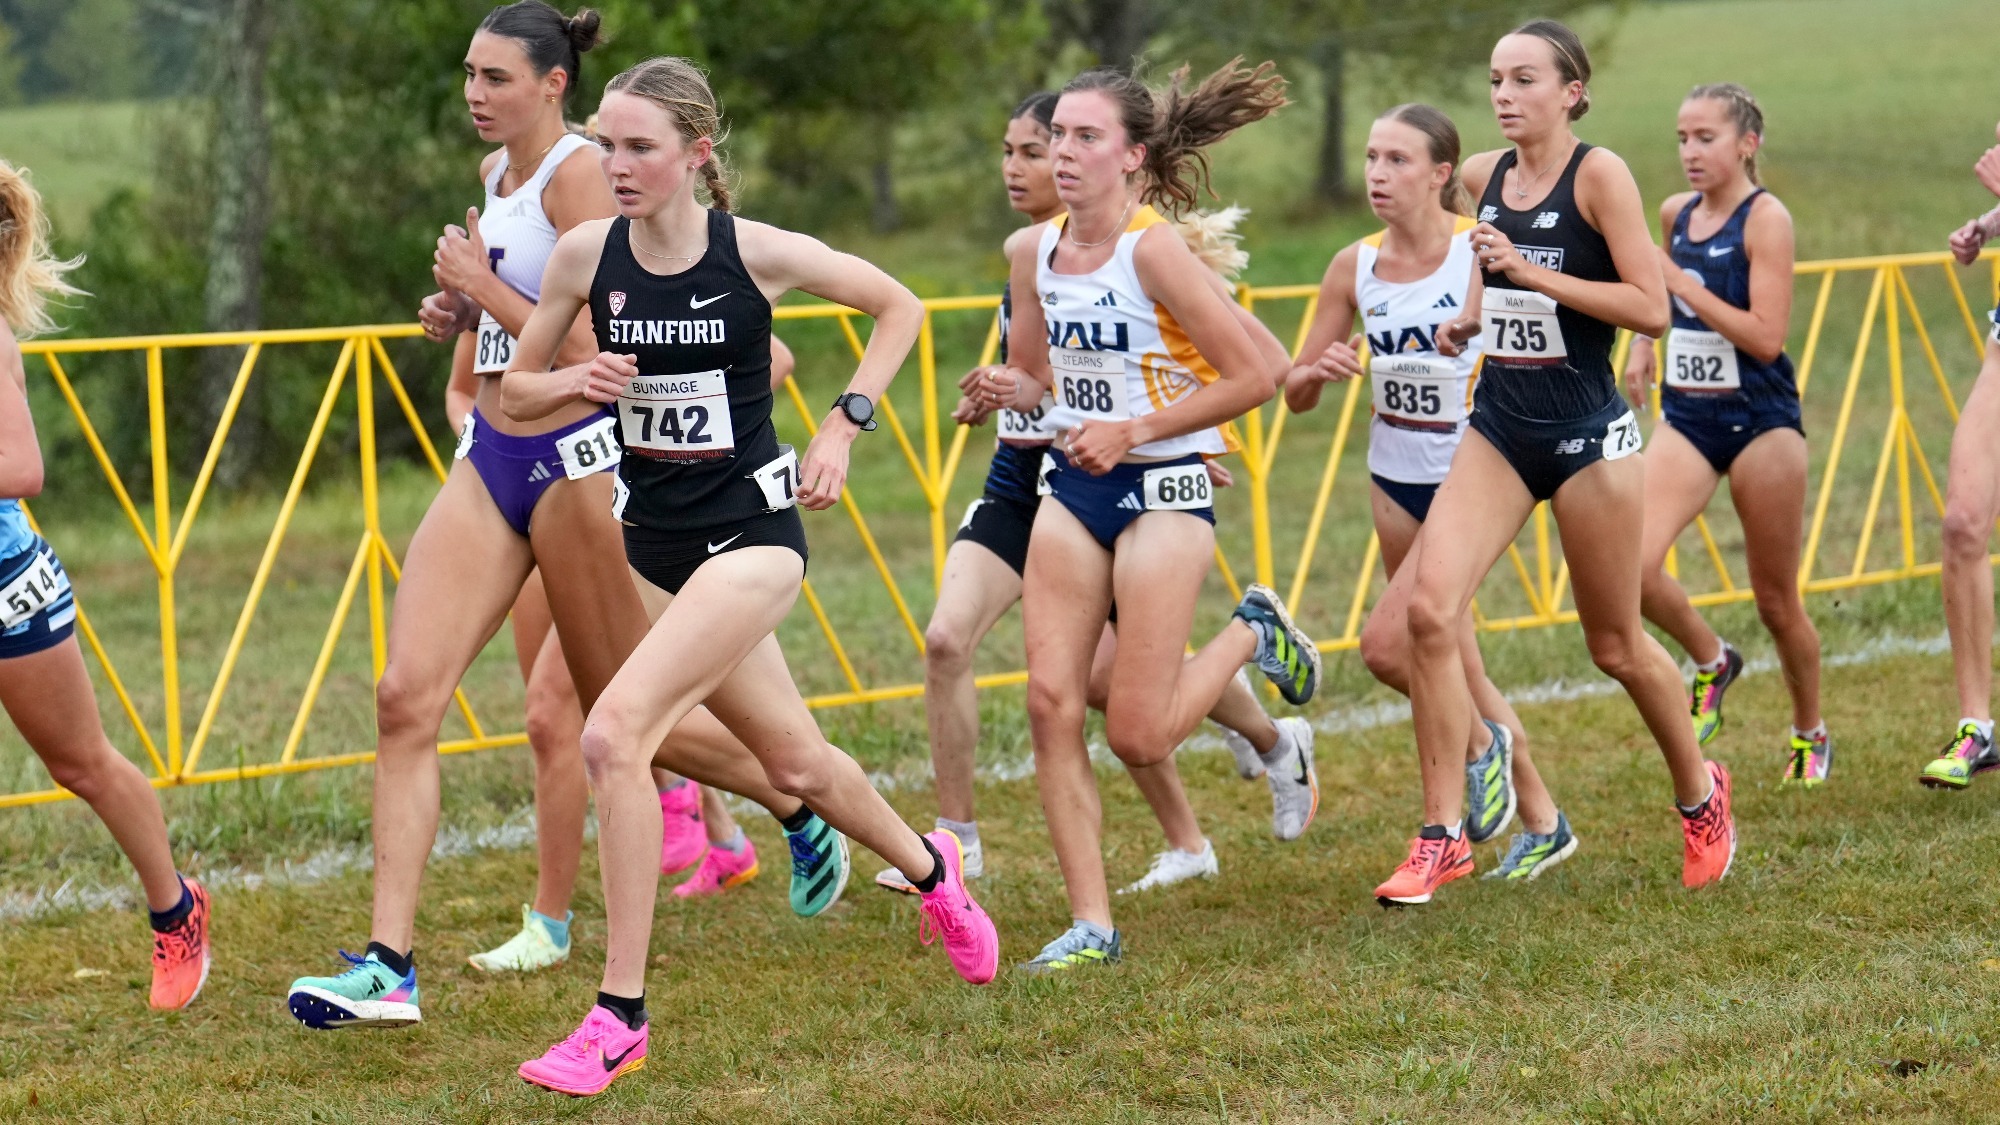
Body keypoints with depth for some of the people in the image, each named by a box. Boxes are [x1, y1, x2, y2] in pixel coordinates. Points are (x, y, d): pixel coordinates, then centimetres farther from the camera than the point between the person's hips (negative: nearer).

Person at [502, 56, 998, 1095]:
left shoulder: (757, 253, -13)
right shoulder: (584, 255, -6)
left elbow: (898, 307, 2)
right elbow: (515, 392, 5)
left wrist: (845, 424, -7)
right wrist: (581, 380, -16)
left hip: (751, 532, -5)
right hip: (649, 535, 5)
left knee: (615, 731, -23)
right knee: (794, 761, 18)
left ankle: (619, 1018, -15)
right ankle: (927, 865, 50)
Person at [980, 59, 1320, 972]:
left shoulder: (1154, 249, -17)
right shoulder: (1035, 252, 3)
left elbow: (1255, 375, -16)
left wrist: (1131, 431, -15)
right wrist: (1009, 390, -7)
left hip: (1162, 488, -6)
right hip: (1070, 486, 6)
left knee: (1137, 738, -7)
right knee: (1051, 703, -5)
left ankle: (1251, 636, 22)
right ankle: (1091, 925, 3)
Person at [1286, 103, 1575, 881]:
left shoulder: (1483, 251, -14)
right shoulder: (1354, 268, -1)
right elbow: (1295, 394, 4)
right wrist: (1321, 370, -18)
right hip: (1395, 479, 6)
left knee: (1386, 643, -18)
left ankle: (1480, 743, 12)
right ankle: (1541, 823, 31)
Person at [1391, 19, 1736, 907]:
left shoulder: (1599, 174, -11)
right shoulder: (1482, 177, 6)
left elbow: (1651, 308, -17)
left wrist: (1531, 272, -20)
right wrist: (1467, 320, 6)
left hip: (1587, 433, -5)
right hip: (1498, 426, 5)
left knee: (1615, 645, 8)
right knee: (1430, 606, -15)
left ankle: (1700, 795, 36)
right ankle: (1443, 836, -10)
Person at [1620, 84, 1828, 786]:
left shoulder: (1766, 218, -12)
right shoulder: (1675, 214, 7)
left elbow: (1767, 336, -21)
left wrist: (1680, 282, -21)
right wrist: (1643, 342, 14)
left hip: (1760, 421, -5)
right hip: (1686, 418, 5)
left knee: (1776, 600, 7)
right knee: (1634, 567, -18)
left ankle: (1809, 734, 30)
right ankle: (1711, 661, 11)